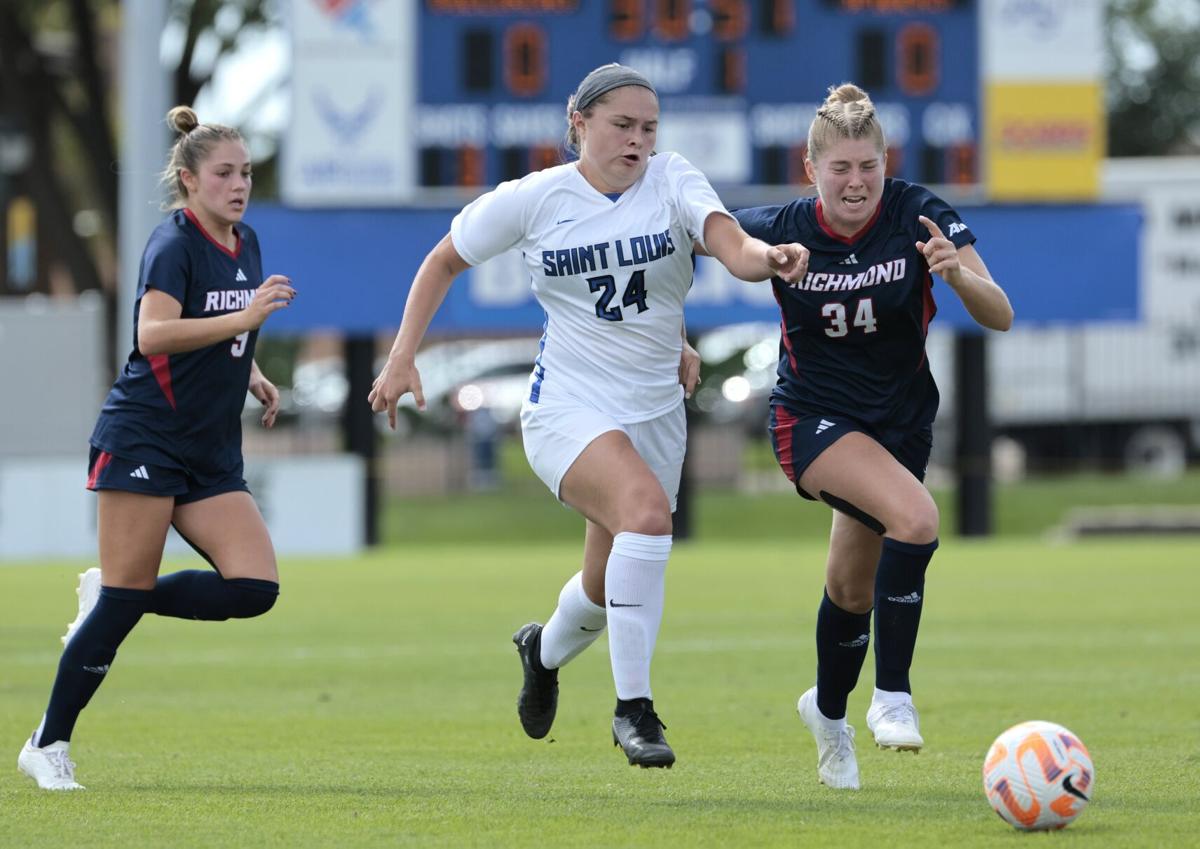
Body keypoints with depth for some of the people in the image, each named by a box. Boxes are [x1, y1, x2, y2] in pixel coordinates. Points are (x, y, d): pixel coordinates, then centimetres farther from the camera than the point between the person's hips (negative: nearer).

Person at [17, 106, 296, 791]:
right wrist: (245, 318, -32)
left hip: (212, 454, 7)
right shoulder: (174, 243, -10)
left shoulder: (246, 245, 14)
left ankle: (111, 598, 10)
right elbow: (154, 332, -27)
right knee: (126, 595, -8)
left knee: (255, 588, -9)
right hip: (145, 440, -7)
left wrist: (251, 374, 14)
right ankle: (49, 746, 4)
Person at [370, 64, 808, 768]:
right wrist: (403, 358, 1)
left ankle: (545, 650, 52)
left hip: (656, 413, 4)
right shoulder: (533, 200, -6)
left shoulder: (672, 181, -5)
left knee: (608, 591, 13)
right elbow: (444, 262, 7)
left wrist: (766, 256, -43)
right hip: (567, 411, -4)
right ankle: (634, 707, -24)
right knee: (646, 506, -33)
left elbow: (729, 242, -21)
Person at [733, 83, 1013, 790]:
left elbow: (1000, 316, -21)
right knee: (916, 519, -30)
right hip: (812, 416, -3)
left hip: (902, 420, 3)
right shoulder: (779, 230, -16)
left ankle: (829, 712, 45)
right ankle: (893, 696, -20)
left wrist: (956, 270, -40)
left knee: (853, 589, 15)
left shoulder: (919, 215, -16)